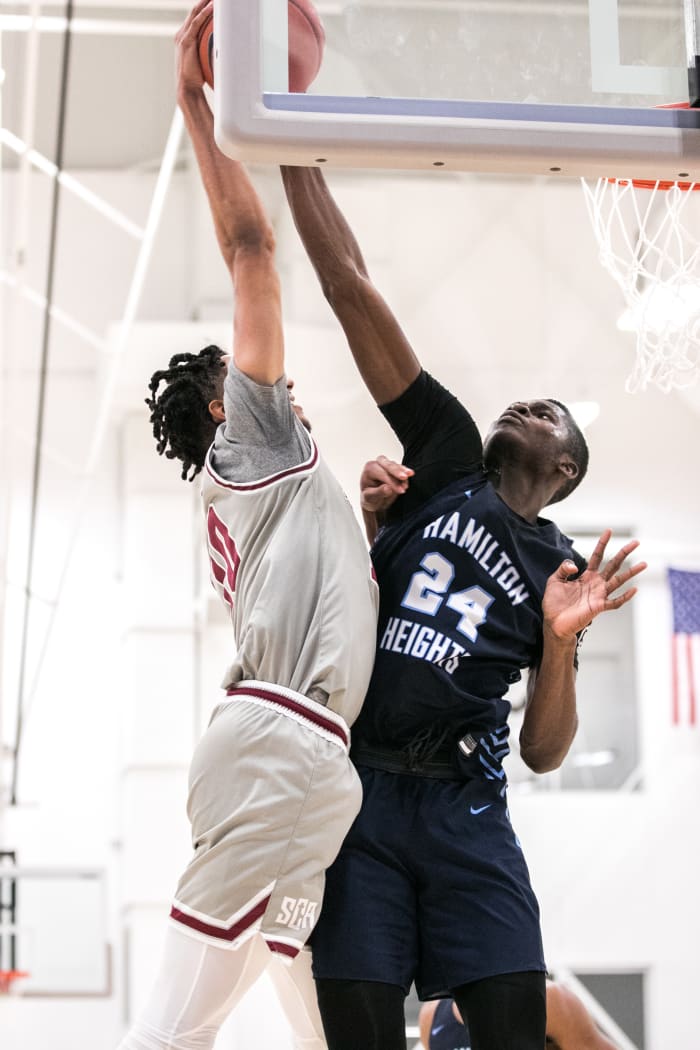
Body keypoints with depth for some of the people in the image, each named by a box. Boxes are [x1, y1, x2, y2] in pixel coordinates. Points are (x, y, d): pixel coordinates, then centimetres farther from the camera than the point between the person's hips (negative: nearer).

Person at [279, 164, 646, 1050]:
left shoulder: (562, 571, 14)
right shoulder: (448, 458, 10)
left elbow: (544, 753, 9)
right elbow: (350, 290, 4)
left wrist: (561, 641, -7)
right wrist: (295, 159, -1)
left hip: (463, 806, 1)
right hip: (355, 788, -1)